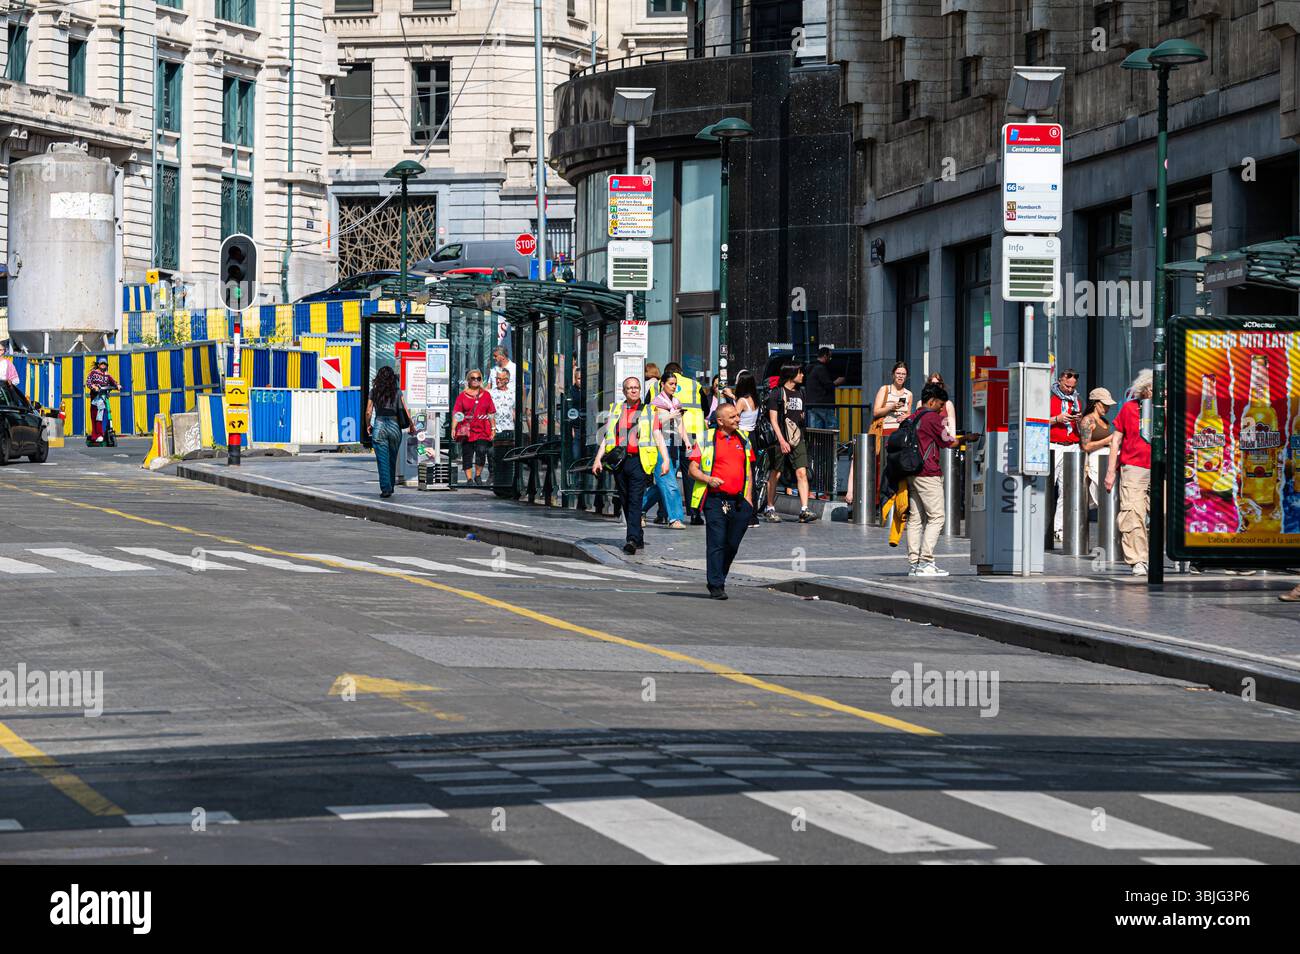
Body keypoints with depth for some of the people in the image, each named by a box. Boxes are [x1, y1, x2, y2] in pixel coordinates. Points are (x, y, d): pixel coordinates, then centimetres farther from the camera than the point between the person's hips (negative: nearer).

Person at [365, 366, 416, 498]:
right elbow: (405, 411, -1)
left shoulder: (374, 392, 1)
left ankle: (385, 488, -10)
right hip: (394, 426, 1)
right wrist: (412, 425, 12)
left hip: (379, 426, -1)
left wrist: (368, 426, 16)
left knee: (382, 460, -1)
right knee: (392, 460, 16)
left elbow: (368, 412, 0)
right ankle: (391, 487, 25)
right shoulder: (397, 392, 1)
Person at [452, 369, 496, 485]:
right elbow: (456, 413, 3)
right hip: (467, 430, 0)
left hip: (482, 431, 0)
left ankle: (478, 475, 2)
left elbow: (491, 413, 15)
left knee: (481, 452, -15)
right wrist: (453, 428, -6)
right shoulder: (462, 396, 6)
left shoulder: (486, 395, 13)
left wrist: (493, 428, 9)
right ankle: (469, 479, 7)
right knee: (467, 456, 0)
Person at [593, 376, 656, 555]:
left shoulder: (648, 411, 9)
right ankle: (639, 537, 19)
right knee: (626, 502, 8)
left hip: (638, 460, -4)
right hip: (619, 461, 4)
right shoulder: (615, 410, 16)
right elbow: (607, 437, 15)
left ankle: (632, 540, -22)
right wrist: (598, 459, 5)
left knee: (635, 501, -14)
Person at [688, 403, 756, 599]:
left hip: (738, 501, 4)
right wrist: (708, 479, -17)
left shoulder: (743, 440, 15)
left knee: (732, 545, 7)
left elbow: (749, 471, 19)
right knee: (716, 544, -7)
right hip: (715, 500, -4)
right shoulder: (706, 440, 1)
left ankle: (718, 579, 25)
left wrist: (748, 498, 9)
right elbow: (693, 469, 2)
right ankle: (716, 586, -4)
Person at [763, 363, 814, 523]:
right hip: (780, 439, -5)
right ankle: (769, 509, 18)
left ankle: (804, 510, -14)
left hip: (797, 438, 5)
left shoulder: (800, 392, 14)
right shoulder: (777, 393, -5)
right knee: (775, 474, 5)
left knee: (802, 473, -9)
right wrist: (781, 440, -18)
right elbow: (773, 419, -9)